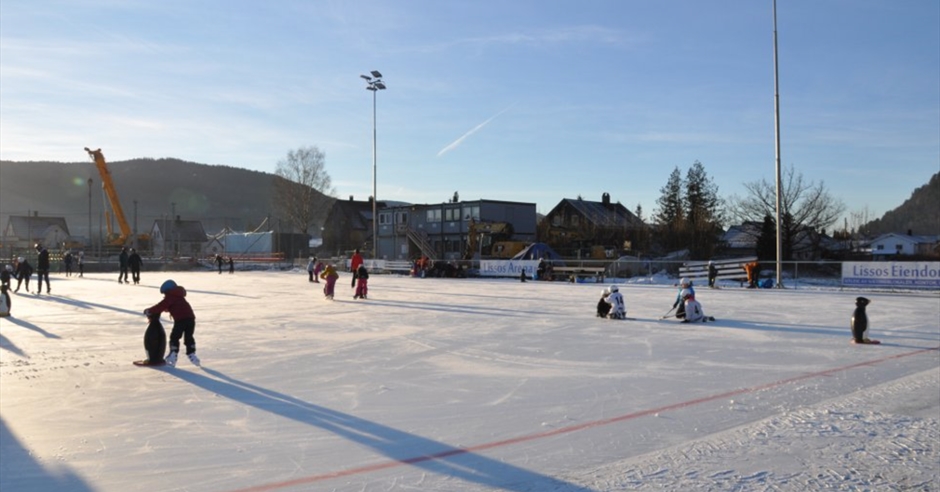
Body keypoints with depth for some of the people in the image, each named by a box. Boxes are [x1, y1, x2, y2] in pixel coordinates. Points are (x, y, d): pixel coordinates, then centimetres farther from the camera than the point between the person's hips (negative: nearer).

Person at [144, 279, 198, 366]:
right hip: (190, 317, 7)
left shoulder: (170, 297, 3)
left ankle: (173, 356, -2)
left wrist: (150, 311, 4)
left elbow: (161, 306, -7)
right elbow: (167, 306, 35)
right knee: (189, 337, 19)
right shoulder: (179, 296, 29)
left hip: (180, 319, -7)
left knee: (174, 337, 4)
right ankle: (192, 355, 19)